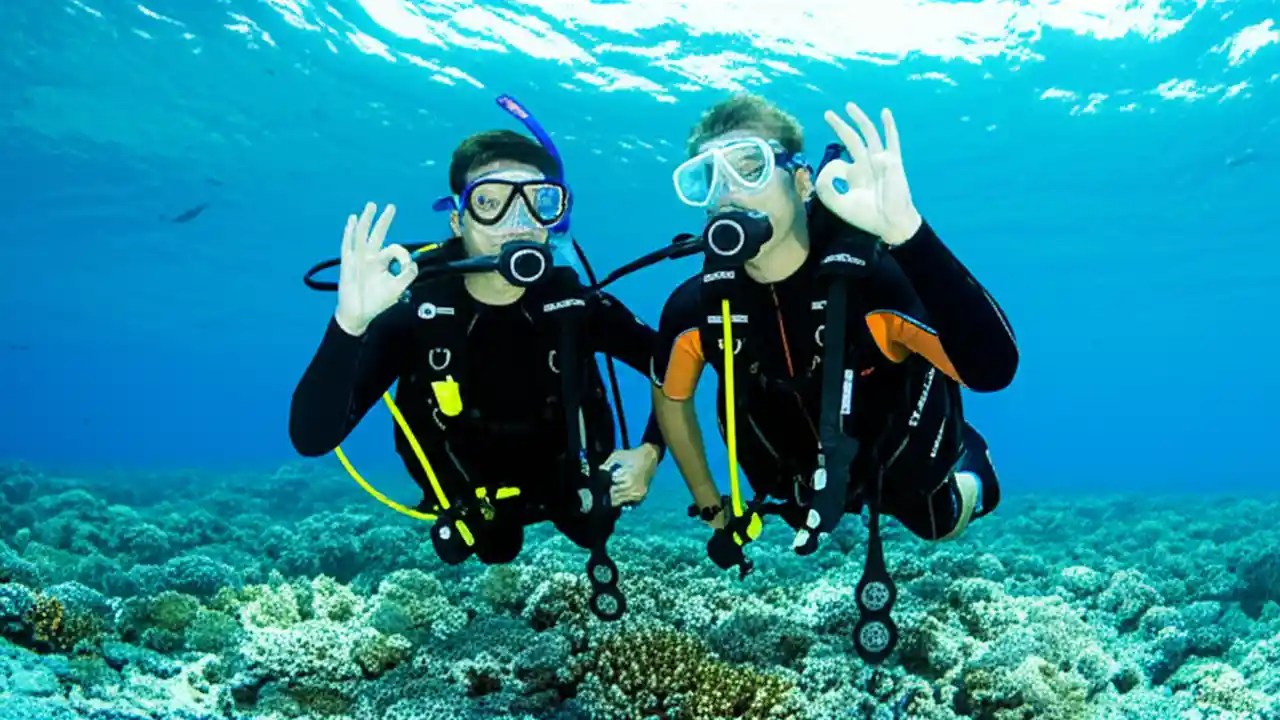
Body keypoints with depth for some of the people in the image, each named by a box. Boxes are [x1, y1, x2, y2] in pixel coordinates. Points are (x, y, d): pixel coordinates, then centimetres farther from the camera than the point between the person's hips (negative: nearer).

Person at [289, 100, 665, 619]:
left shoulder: (576, 304, -25)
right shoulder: (411, 311, -30)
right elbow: (311, 438, -40)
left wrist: (651, 451, -19)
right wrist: (351, 323, -55)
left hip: (569, 491, 1)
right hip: (472, 506, 0)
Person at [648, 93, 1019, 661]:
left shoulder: (877, 272, -38)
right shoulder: (696, 305, -26)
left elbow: (992, 370, -53)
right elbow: (672, 398, -5)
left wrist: (906, 229, -65)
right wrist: (711, 508, 2)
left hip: (905, 464, -2)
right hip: (803, 476, 3)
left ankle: (965, 456, 51)